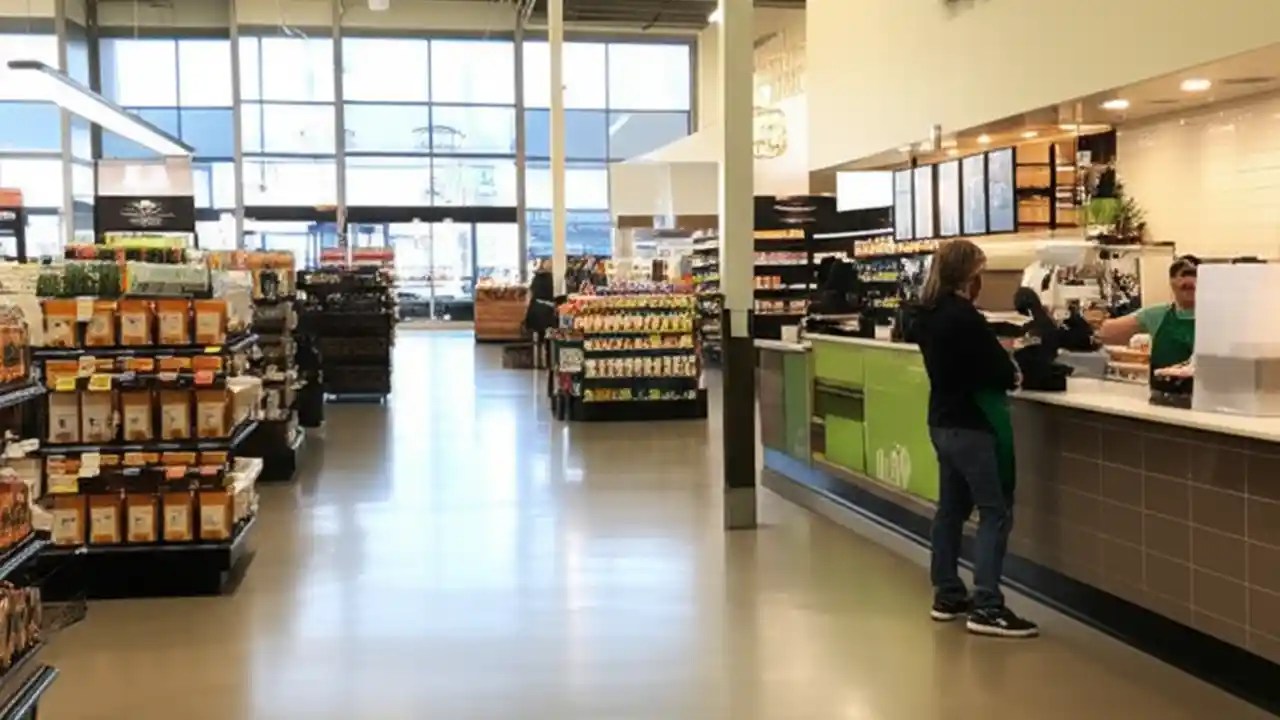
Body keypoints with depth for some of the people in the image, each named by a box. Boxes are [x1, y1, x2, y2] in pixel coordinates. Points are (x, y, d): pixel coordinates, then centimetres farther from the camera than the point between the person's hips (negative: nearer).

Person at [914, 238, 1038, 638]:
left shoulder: (929, 314, 7)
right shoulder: (964, 317, -21)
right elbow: (1000, 372, -18)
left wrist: (1001, 363, 4)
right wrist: (1013, 373, 3)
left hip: (943, 420, 9)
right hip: (971, 424, -9)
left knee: (952, 507, 14)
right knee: (995, 512, -6)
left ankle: (948, 595, 21)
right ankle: (986, 607, -10)